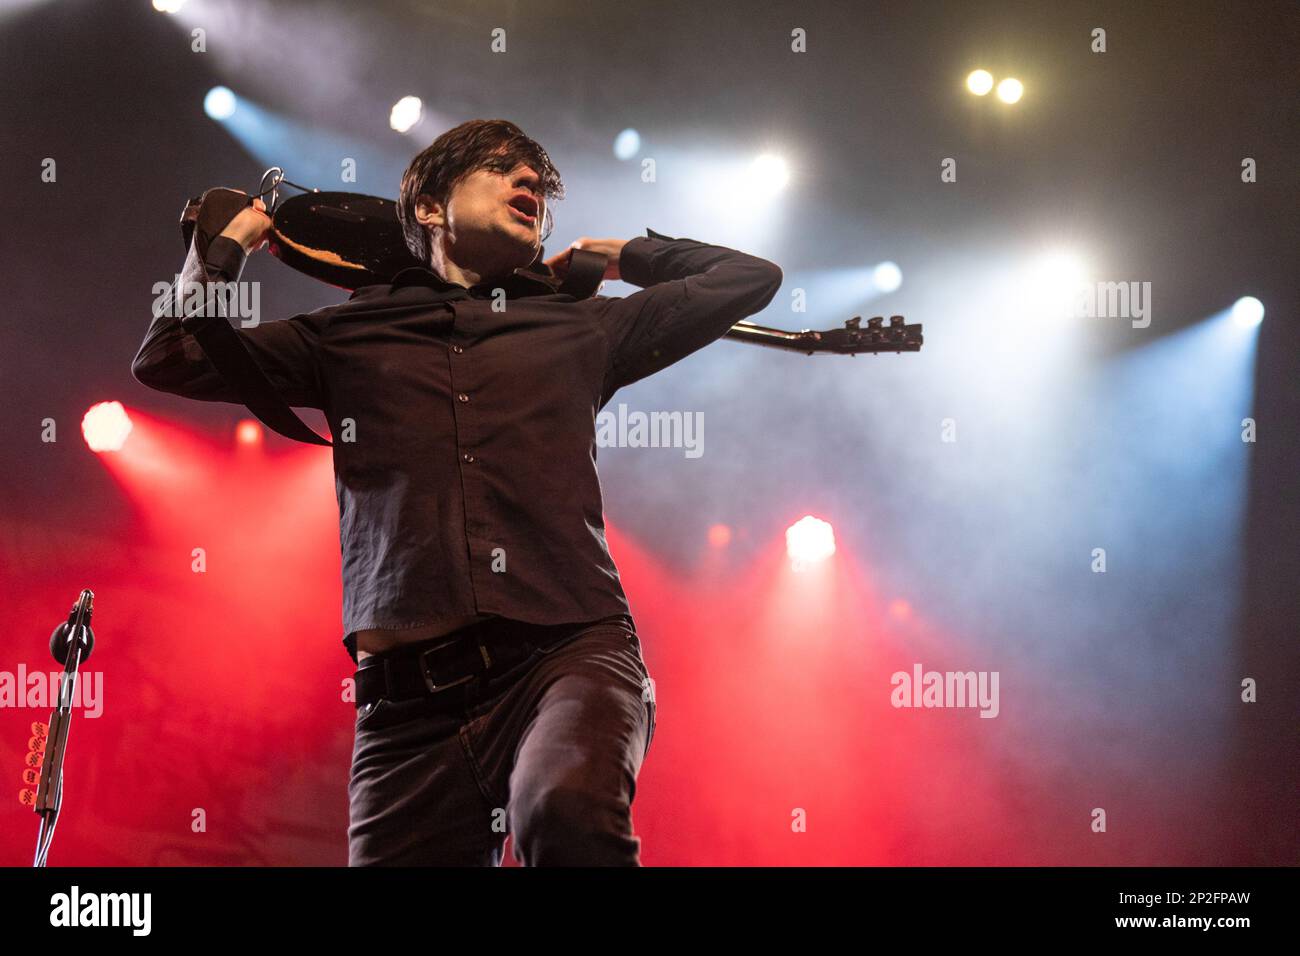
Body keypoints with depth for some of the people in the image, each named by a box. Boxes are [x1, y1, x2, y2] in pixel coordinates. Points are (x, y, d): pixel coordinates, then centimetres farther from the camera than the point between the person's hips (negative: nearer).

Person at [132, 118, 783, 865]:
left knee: (567, 812, -34)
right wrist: (233, 239, 28)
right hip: (411, 698, 2)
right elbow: (170, 358, 20)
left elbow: (749, 278, 27)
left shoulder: (579, 329, 22)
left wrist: (621, 256, 33)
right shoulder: (350, 338, 22)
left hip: (570, 654, -2)